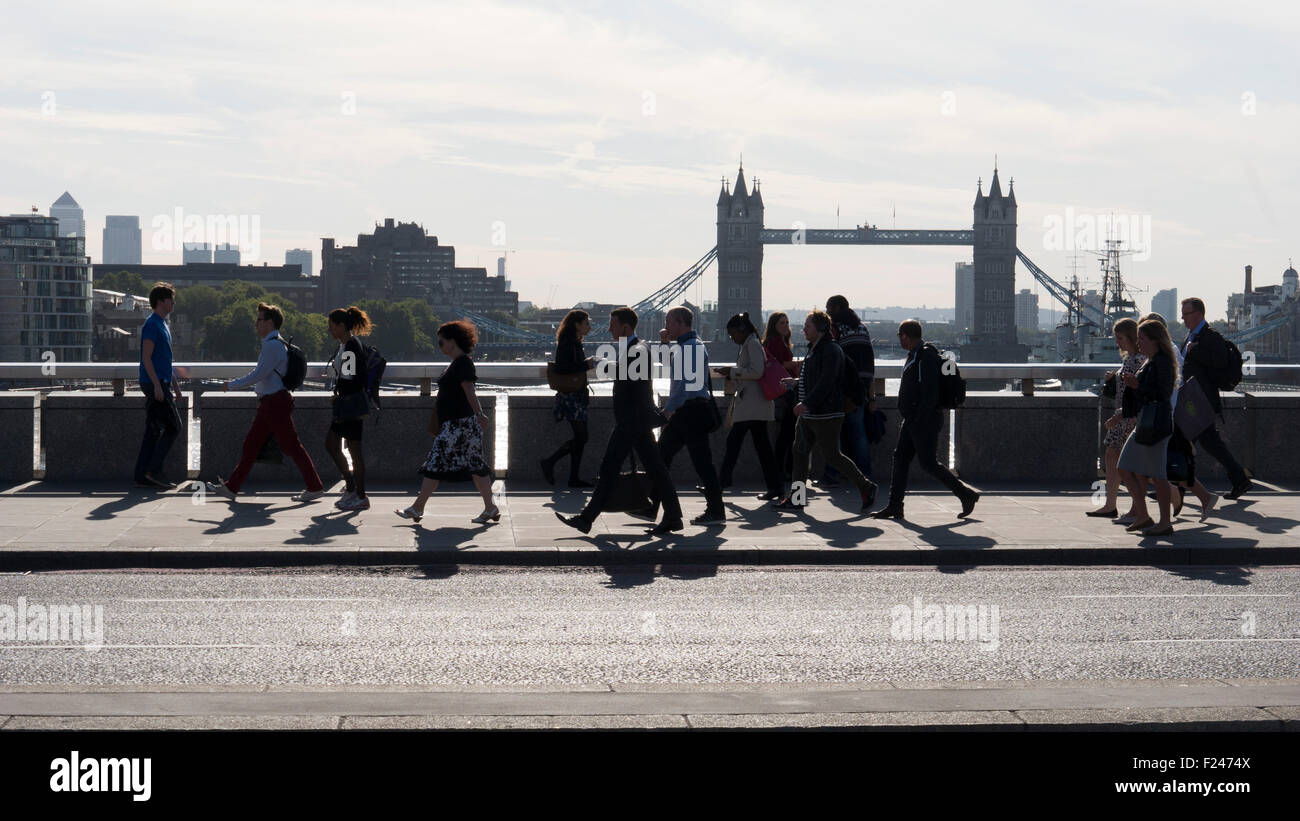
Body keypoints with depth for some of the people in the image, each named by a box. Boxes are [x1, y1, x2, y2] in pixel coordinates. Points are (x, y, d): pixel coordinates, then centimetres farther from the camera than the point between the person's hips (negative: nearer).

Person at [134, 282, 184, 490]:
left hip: (162, 384, 10)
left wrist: (175, 386, 25)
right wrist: (157, 385, -23)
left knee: (154, 430, 8)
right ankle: (154, 471, -8)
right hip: (153, 383, -10)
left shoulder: (163, 325, 19)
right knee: (173, 427, -9)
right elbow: (146, 358, -18)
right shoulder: (151, 325, -12)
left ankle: (142, 476, 8)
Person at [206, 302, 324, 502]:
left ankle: (315, 488, 0)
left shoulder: (273, 345, -16)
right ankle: (231, 487, 16)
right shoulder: (275, 343, 15)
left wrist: (232, 384, -12)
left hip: (275, 403, -10)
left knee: (291, 446, -5)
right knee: (251, 444, 12)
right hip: (269, 403, 10)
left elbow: (259, 374, -21)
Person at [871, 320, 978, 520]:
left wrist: (918, 422, -24)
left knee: (928, 463, -6)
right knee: (900, 458, 7)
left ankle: (966, 494, 4)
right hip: (912, 420, 10)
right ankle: (895, 506, 9)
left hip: (925, 421, -10)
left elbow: (929, 395, -23)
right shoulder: (915, 355, 14)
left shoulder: (926, 357, -18)